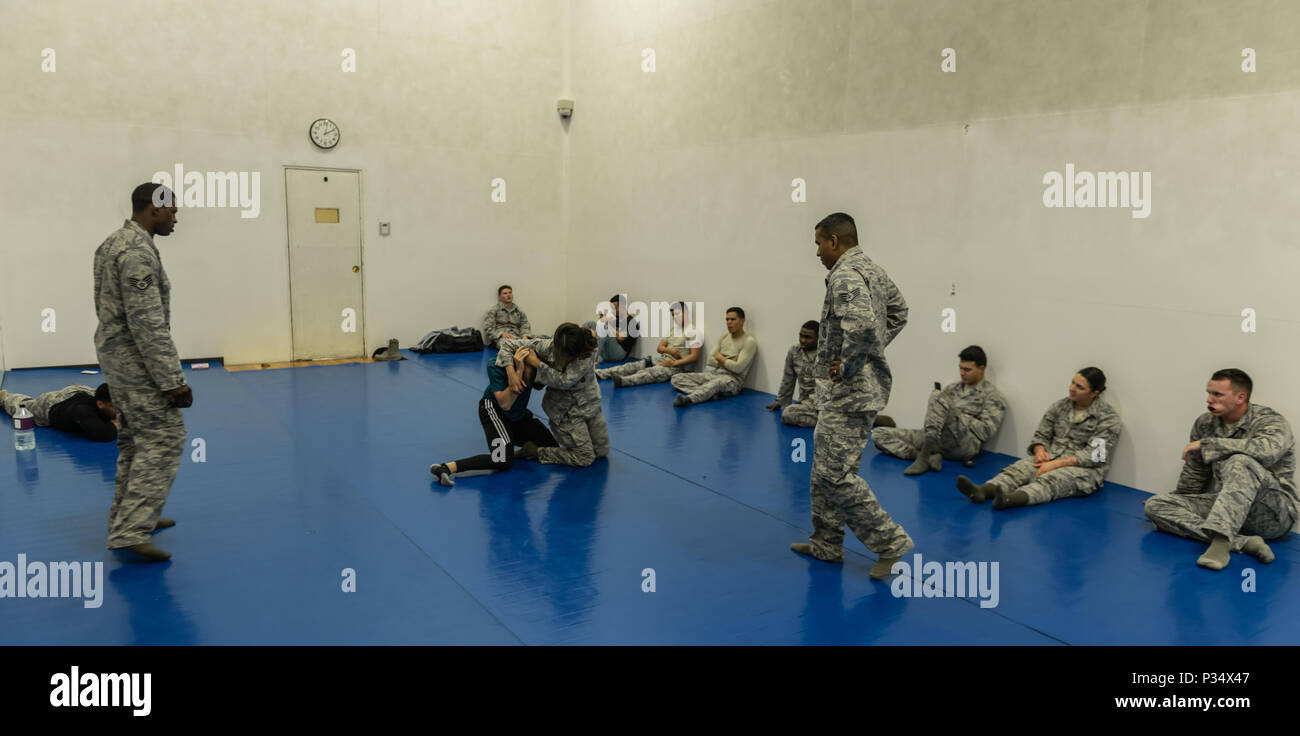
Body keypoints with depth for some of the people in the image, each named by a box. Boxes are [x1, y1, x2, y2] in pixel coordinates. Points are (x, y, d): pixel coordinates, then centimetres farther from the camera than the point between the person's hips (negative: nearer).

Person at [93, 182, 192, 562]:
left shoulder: (114, 243, 13)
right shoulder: (139, 252, -20)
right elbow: (148, 325, -24)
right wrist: (172, 380, -22)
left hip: (114, 351, 11)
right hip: (135, 358, -11)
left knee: (137, 439, 17)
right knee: (163, 440, -9)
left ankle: (129, 516, 25)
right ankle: (130, 532, -11)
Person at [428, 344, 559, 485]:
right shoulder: (496, 366, -32)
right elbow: (505, 404, -37)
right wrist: (519, 371, -44)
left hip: (519, 413, 6)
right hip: (493, 409, -6)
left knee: (552, 447, 6)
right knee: (503, 461, -25)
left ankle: (509, 437, 24)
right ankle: (446, 468, -23)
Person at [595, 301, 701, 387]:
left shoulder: (694, 332, -4)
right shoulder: (672, 329, 20)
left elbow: (694, 357, -11)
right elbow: (660, 347, 16)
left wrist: (673, 363, -18)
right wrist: (669, 350, -7)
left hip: (675, 366, -8)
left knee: (651, 372, -35)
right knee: (632, 366, -11)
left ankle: (622, 381, -60)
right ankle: (598, 373, -25)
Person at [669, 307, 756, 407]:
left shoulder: (749, 341, -6)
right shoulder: (724, 337, 16)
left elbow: (738, 368, -16)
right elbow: (710, 361, 13)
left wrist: (721, 358, 0)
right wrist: (727, 362, -4)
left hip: (732, 379, -8)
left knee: (716, 383, -45)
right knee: (677, 378, -10)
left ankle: (688, 399, -68)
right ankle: (709, 393, -34)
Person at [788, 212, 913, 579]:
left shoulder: (845, 276, -18)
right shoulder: (873, 270, 14)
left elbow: (862, 325, -34)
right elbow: (898, 311, 27)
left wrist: (848, 367, -20)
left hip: (850, 392, -11)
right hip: (847, 392, 11)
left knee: (835, 474, -7)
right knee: (823, 467, 17)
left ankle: (890, 542, 2)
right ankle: (826, 544, 27)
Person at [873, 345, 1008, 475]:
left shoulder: (993, 395, 5)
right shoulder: (951, 389, 23)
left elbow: (986, 431, -7)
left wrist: (954, 411, -7)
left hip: (964, 446, -6)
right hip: (935, 438, 7)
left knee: (940, 398, -29)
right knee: (879, 434, -9)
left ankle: (923, 456, -35)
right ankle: (929, 456, -28)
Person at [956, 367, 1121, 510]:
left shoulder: (1108, 418, -5)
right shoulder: (1059, 407, 10)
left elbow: (1094, 456, -13)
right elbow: (1040, 436, 14)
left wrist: (1057, 464, -21)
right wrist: (1040, 450, -10)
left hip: (1085, 470, -5)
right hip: (1051, 461, 5)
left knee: (1051, 479, -36)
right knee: (1020, 468, -25)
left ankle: (1009, 499, -66)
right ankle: (983, 491, -54)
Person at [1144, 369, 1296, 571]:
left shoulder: (1272, 423, -9)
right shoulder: (1204, 424, 9)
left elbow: (1267, 450, -34)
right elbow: (1194, 474, 20)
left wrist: (1206, 445, -25)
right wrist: (1178, 506, 24)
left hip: (1272, 516, -6)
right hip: (1222, 508, 6)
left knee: (1240, 462, -34)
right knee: (1155, 505, -15)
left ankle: (1221, 539, -48)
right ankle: (1242, 542, -29)